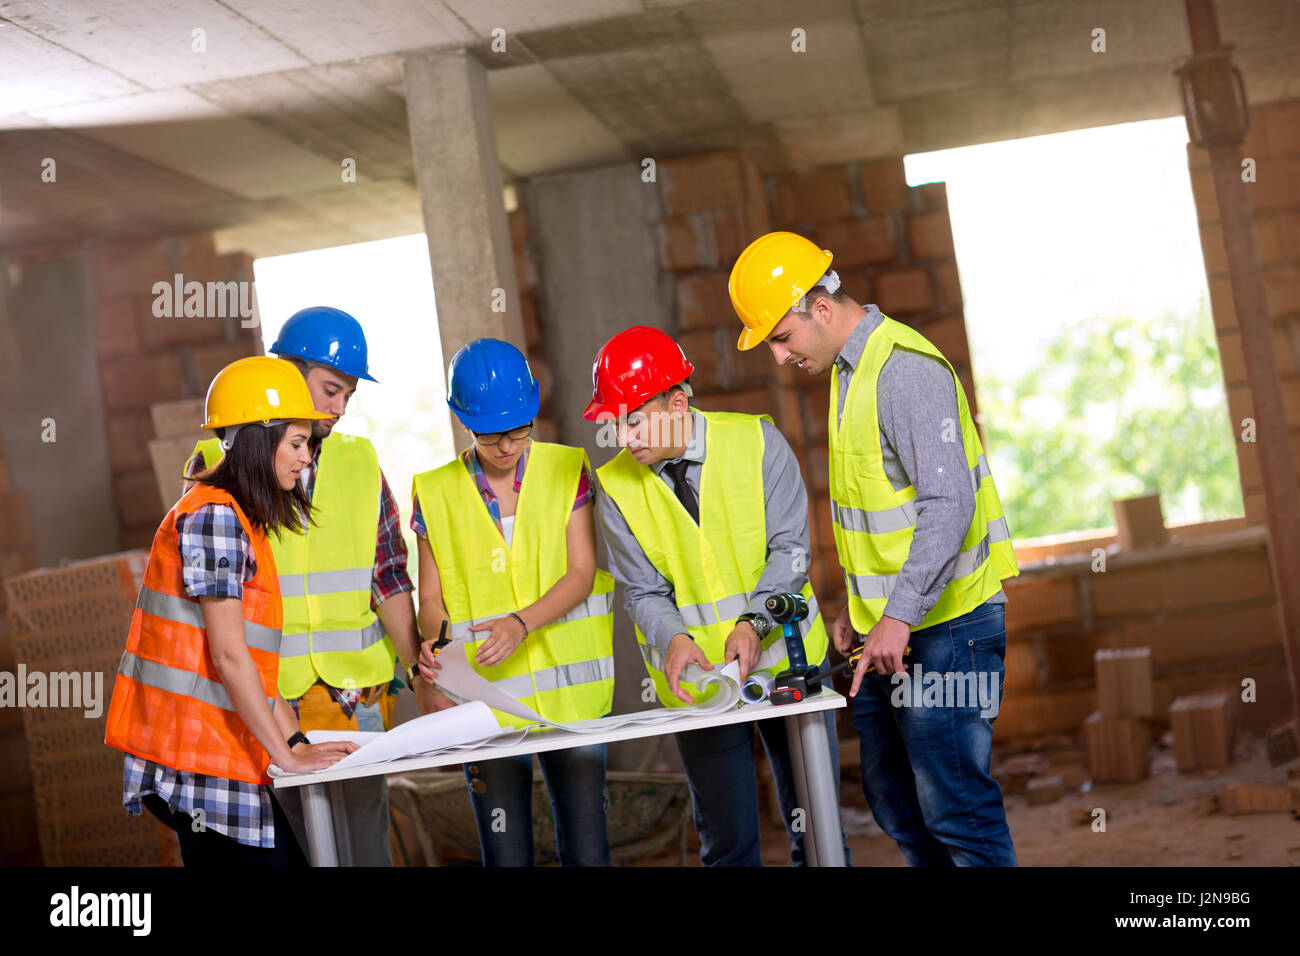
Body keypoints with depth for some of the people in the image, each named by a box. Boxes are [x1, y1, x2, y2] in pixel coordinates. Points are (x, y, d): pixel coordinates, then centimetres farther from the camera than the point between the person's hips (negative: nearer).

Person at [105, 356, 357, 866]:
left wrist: (296, 740, 9)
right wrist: (286, 753, -14)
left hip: (224, 750, 10)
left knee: (291, 856, 7)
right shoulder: (215, 516, -13)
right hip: (199, 756, -9)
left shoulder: (241, 520, 19)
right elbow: (228, 654, -17)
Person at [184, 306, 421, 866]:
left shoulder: (359, 463, 9)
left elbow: (387, 578, 7)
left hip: (357, 694, 2)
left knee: (365, 836, 3)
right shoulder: (218, 464, 0)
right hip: (261, 700, -2)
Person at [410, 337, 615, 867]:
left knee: (587, 846, 0)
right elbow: (431, 598, 6)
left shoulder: (566, 470, 5)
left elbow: (581, 574, -2)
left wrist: (521, 622, -19)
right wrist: (436, 645, -16)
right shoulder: (436, 492, 6)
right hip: (487, 698, 0)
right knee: (506, 852, -1)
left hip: (571, 690, 0)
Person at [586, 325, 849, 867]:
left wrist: (754, 622, -24)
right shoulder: (616, 485, -5)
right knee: (726, 841, 3)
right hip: (695, 680, 0)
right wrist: (672, 639, -23)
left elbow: (791, 548, -8)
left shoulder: (756, 442, -7)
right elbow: (644, 592, -2)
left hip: (785, 657, 0)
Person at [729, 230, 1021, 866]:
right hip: (887, 626, 10)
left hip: (943, 625, -10)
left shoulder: (904, 370, -17)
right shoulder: (851, 369, 14)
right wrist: (859, 608, 20)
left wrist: (900, 616, -27)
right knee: (894, 796, 15)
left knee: (954, 804, -7)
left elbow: (948, 504, -24)